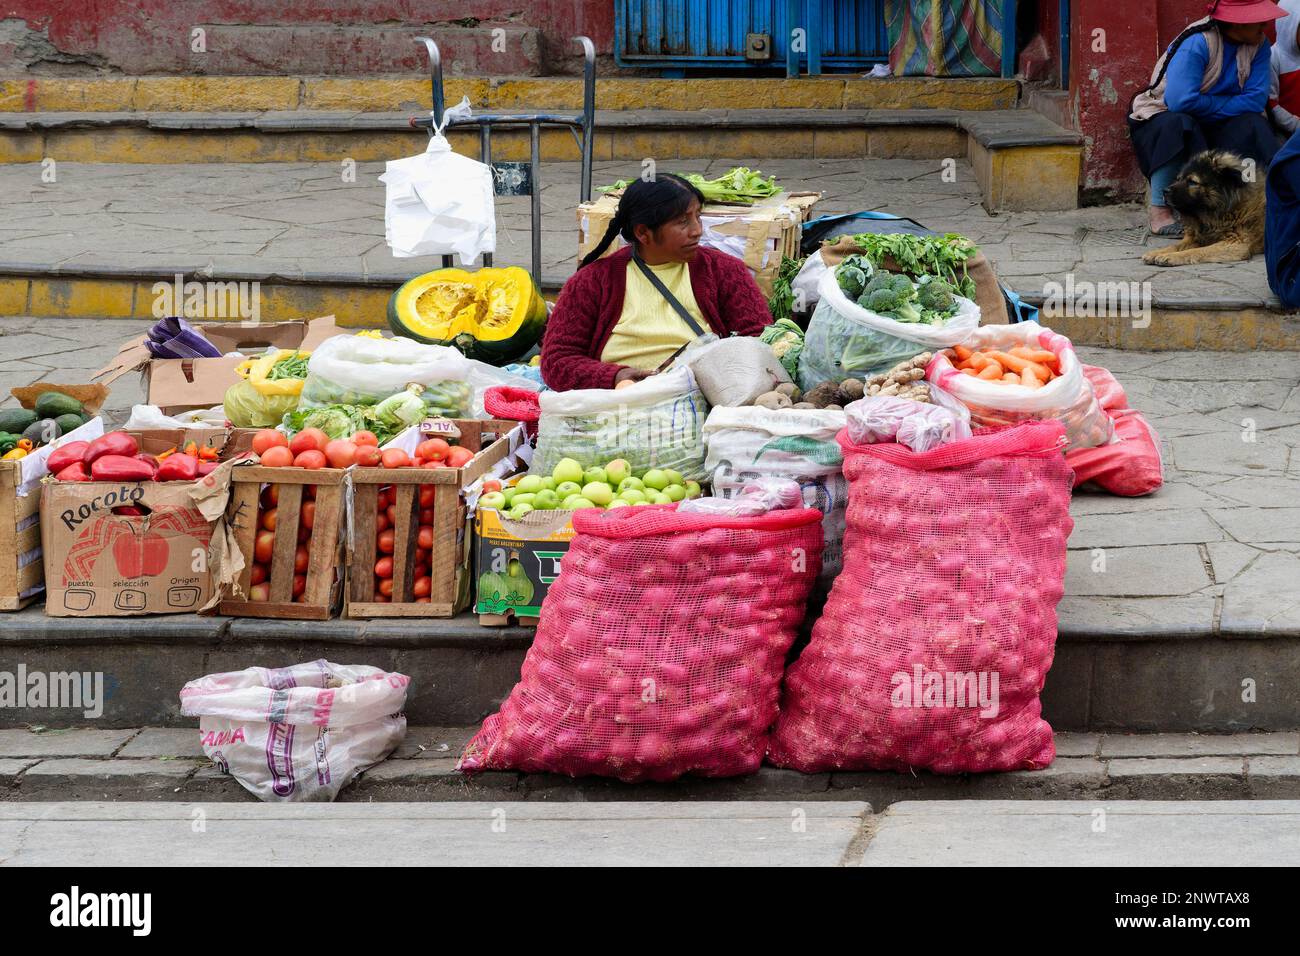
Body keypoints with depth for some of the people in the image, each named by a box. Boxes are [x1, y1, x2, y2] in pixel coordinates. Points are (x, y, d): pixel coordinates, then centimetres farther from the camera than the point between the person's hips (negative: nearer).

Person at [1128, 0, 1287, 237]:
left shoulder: (1259, 45, -6)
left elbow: (1256, 99, -16)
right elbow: (1181, 101, -35)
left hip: (1212, 128, 5)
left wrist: (1209, 107, -23)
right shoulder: (1197, 42, -25)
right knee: (1178, 126, -38)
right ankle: (1159, 213, -31)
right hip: (1163, 117, -5)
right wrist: (1222, 105, -19)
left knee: (1253, 126, -22)